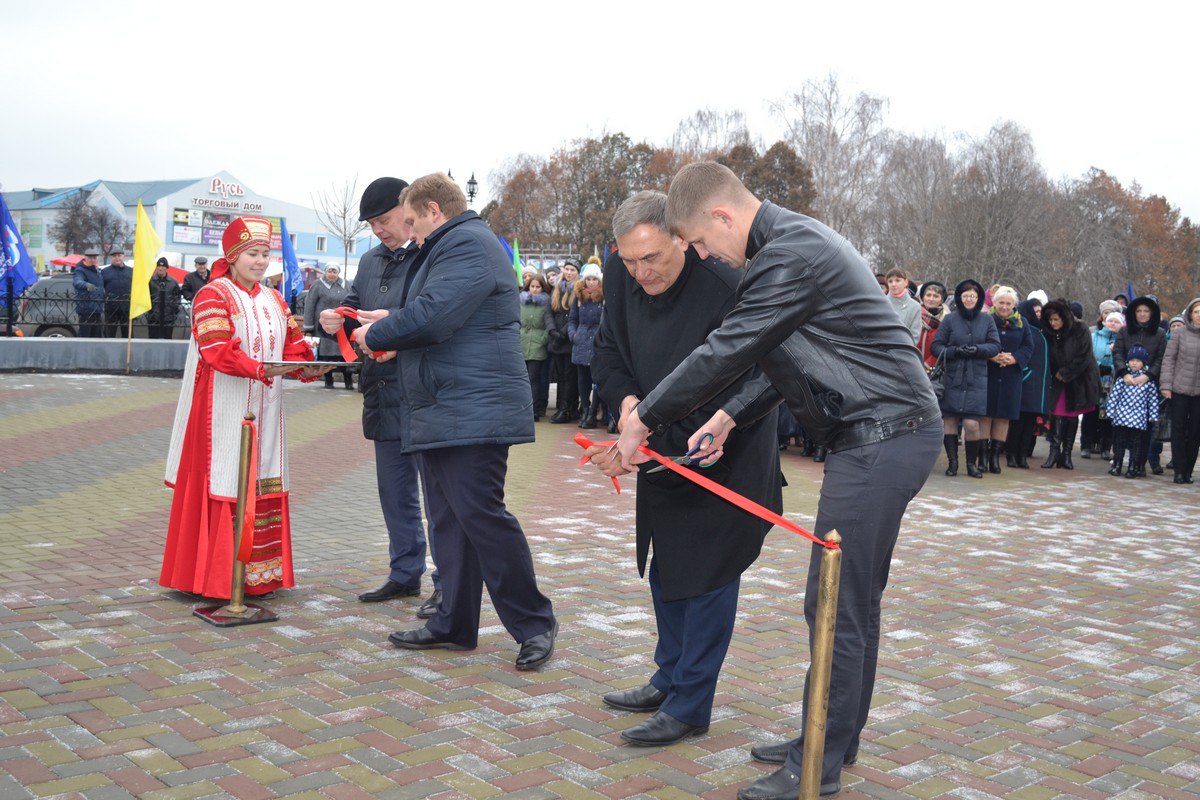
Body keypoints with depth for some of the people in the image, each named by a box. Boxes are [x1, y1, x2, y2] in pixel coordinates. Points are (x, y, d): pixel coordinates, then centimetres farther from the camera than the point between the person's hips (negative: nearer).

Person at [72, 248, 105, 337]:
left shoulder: (97, 271, 18)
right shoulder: (80, 271, -9)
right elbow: (77, 282, -32)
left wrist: (102, 309, 25)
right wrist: (86, 285, -54)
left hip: (97, 310, 8)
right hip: (86, 310, -8)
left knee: (97, 336, 13)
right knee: (85, 336, -9)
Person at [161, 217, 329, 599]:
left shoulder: (274, 301, 17)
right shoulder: (212, 296, -4)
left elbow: (292, 348, 10)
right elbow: (218, 351, -17)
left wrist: (307, 367, -12)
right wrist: (261, 369, -30)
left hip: (263, 411, 6)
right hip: (223, 412, -6)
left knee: (264, 487, 6)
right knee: (222, 485, -5)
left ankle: (258, 574, 12)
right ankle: (213, 577, 2)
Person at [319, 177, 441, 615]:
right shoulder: (371, 261, 15)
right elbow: (353, 307, 19)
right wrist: (334, 318, -3)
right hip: (385, 395, 8)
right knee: (394, 490, 16)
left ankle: (447, 584, 10)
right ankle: (405, 574, 30)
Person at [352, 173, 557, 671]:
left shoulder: (466, 243, -11)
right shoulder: (454, 245, 25)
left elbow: (431, 317, -22)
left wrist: (375, 335, -7)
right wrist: (392, 321, 18)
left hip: (473, 412, -11)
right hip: (446, 414, 11)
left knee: (480, 514, -10)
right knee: (450, 519, 12)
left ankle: (534, 623, 1)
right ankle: (454, 624, 20)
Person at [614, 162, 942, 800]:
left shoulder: (790, 254, -18)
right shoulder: (795, 240, 16)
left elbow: (725, 351, -18)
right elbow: (771, 356, 22)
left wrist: (642, 420, -8)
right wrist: (727, 417, 18)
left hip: (882, 437, -11)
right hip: (889, 433, 11)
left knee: (836, 607, -3)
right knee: (854, 601, 17)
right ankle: (836, 741, 29)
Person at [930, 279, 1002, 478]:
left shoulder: (987, 320, 8)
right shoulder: (950, 319, 4)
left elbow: (995, 346, 5)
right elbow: (935, 346, 2)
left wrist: (978, 349, -13)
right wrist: (955, 351, -14)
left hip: (976, 380, 0)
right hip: (952, 378, 0)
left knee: (971, 423, -8)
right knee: (950, 421, 2)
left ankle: (972, 462, 8)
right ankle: (952, 461, 14)